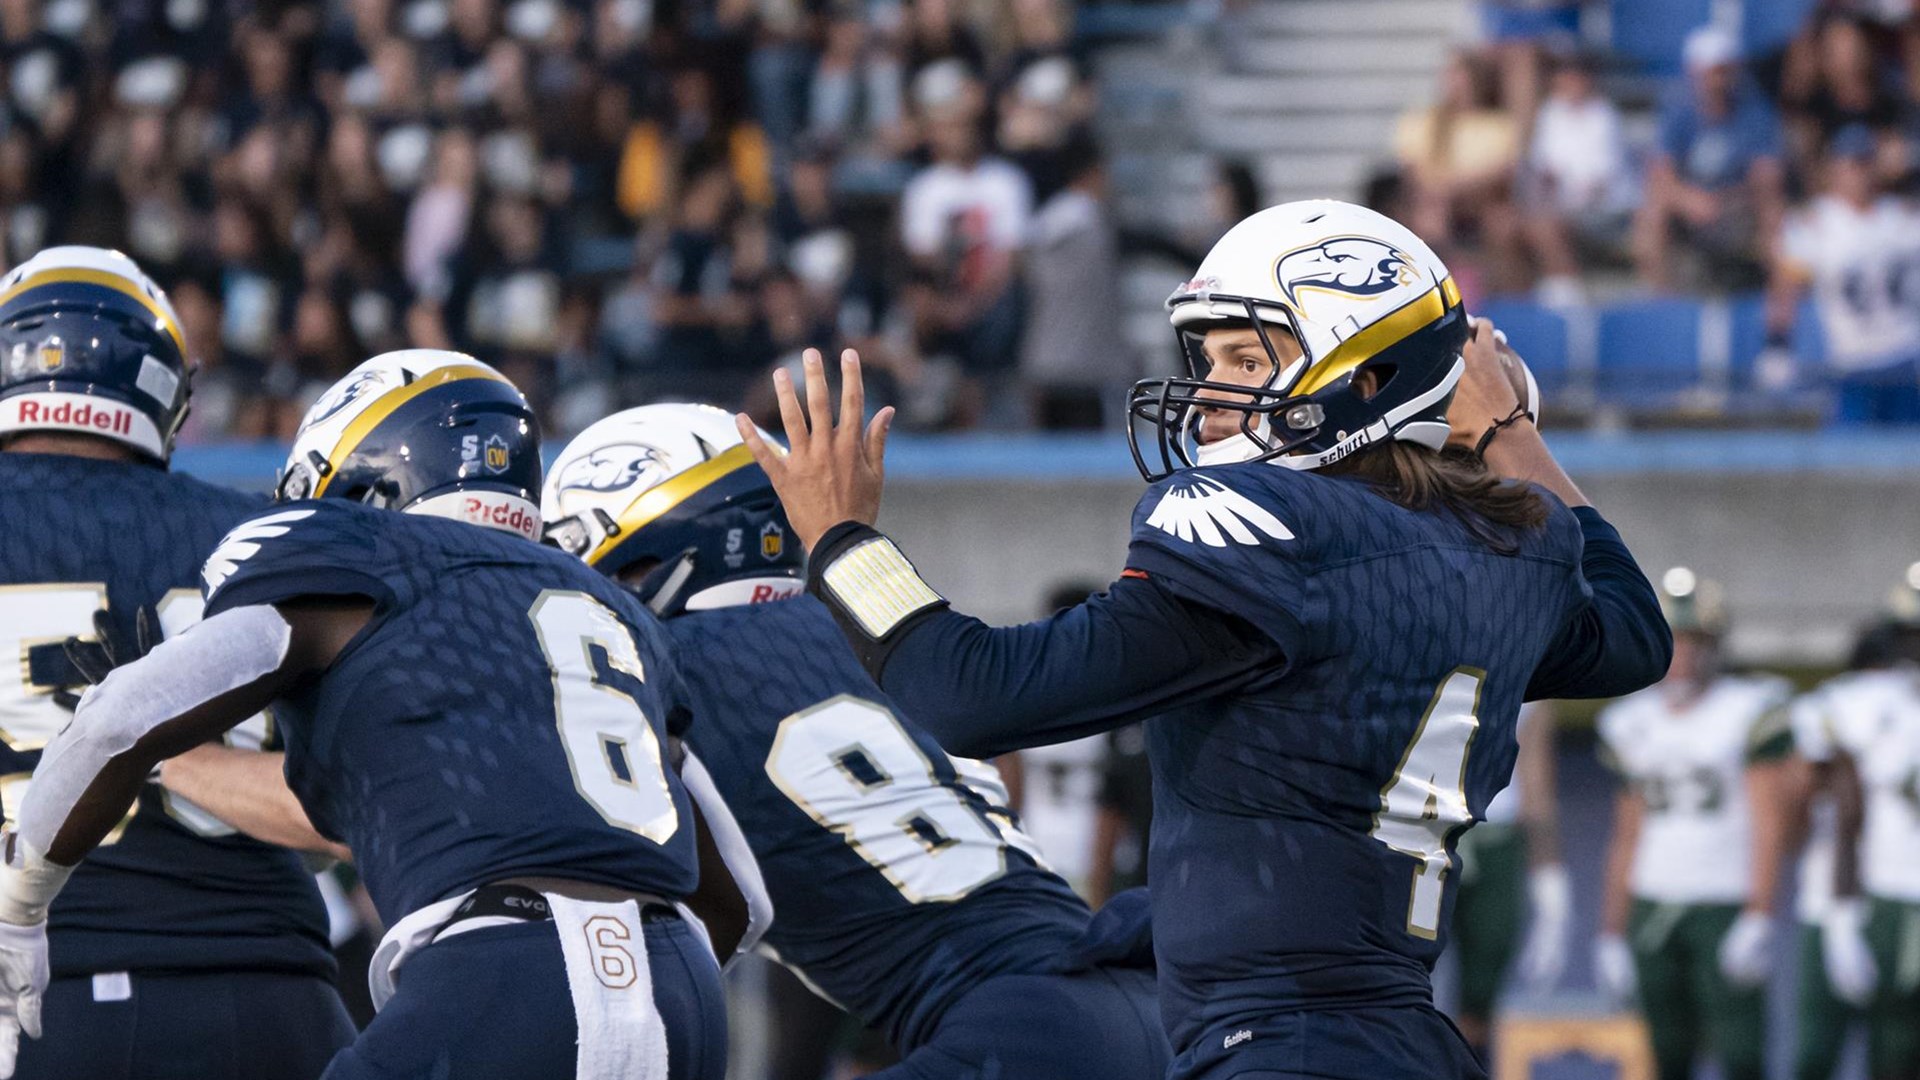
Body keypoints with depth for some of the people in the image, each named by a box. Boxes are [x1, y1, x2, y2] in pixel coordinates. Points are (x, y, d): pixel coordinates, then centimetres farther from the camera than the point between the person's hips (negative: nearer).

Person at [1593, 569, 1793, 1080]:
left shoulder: (1749, 712, -4)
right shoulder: (1634, 724, 11)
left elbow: (1768, 822, -9)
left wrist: (1759, 919, -18)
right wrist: (1613, 934, 14)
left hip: (1728, 905, -5)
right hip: (1653, 910, 5)